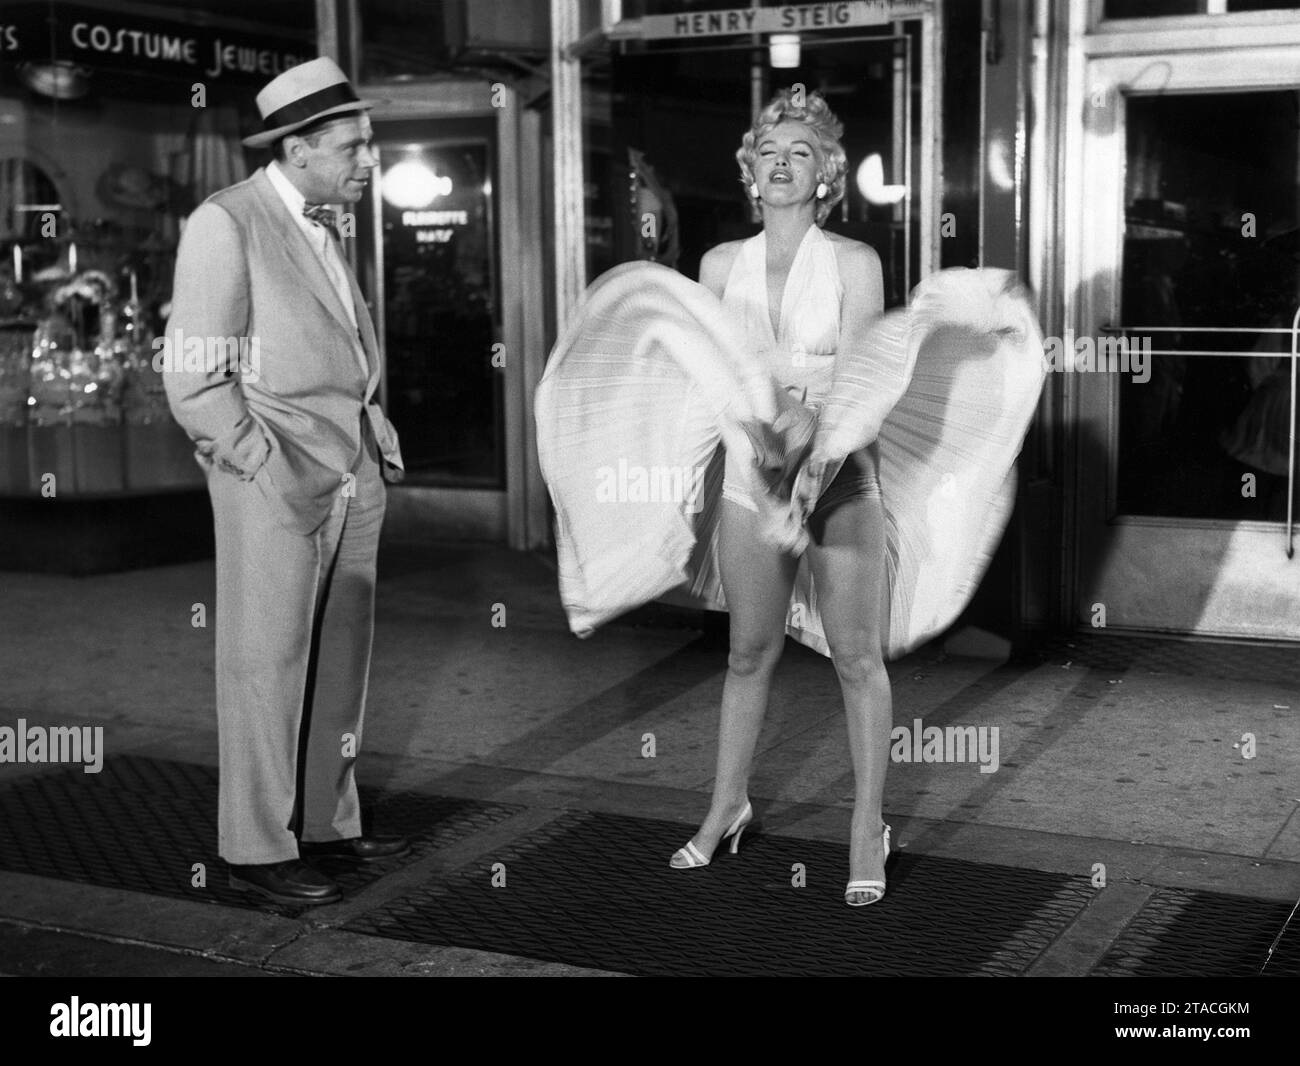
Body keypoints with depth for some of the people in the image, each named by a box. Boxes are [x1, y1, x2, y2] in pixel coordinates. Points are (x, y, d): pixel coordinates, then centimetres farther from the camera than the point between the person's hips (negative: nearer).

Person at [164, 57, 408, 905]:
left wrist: (375, 441, 11)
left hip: (354, 480, 7)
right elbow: (195, 382, -12)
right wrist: (273, 473, -15)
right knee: (267, 667, 0)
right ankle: (258, 848, 9)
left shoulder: (321, 227, 16)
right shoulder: (225, 225, -8)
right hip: (276, 487, -7)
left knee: (341, 663, 11)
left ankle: (327, 822, 22)